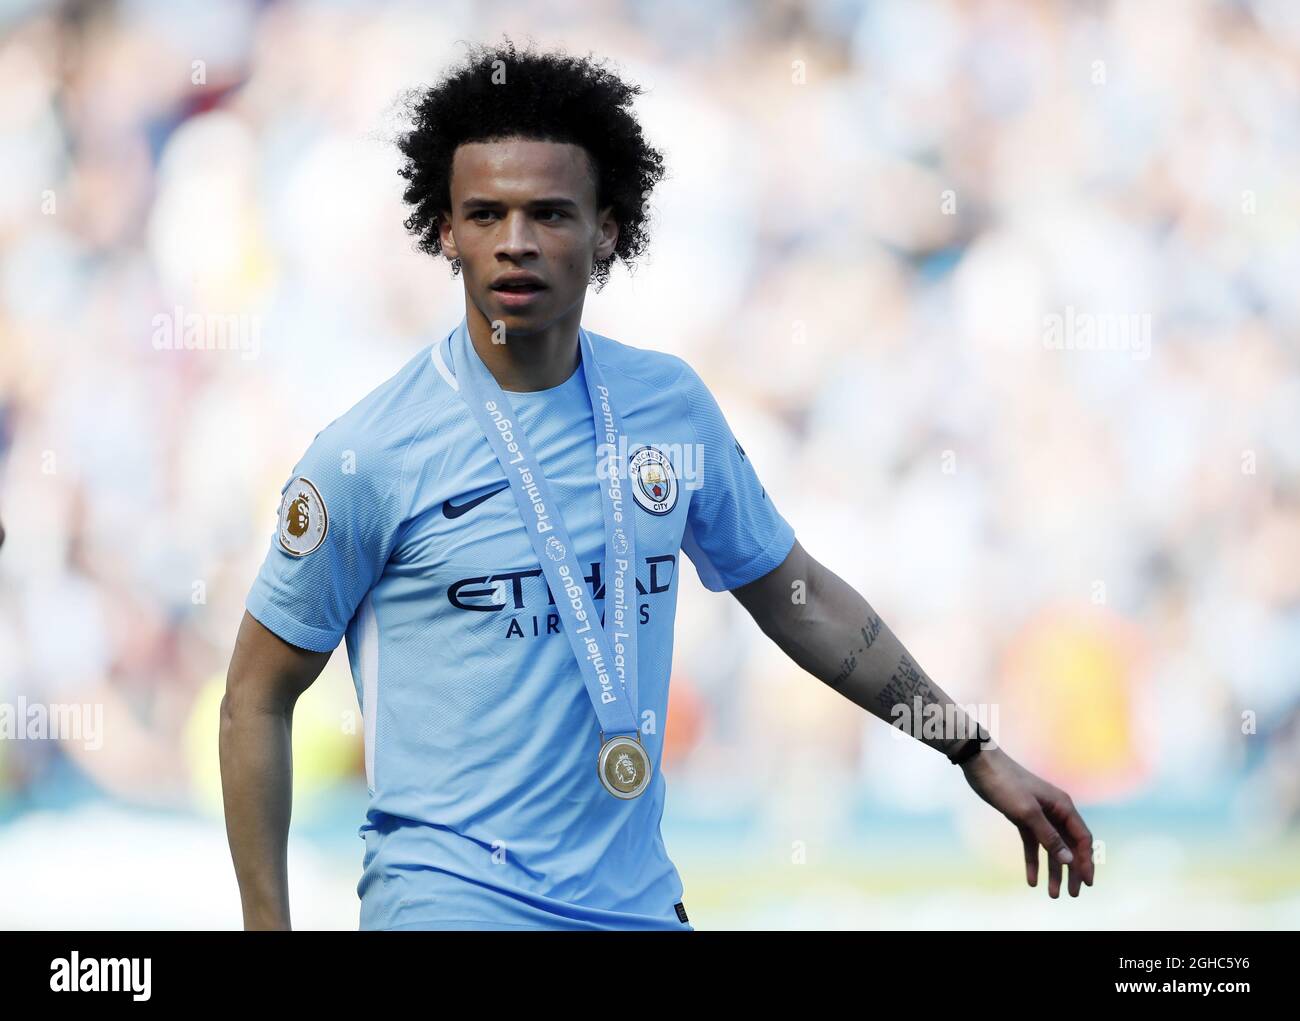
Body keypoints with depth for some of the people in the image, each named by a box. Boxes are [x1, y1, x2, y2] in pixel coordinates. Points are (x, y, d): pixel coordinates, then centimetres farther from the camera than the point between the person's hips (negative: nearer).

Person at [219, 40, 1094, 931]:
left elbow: (796, 596, 18)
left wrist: (977, 755, 19)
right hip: (449, 899, -5)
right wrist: (268, 926, -7)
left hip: (640, 899, 5)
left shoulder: (674, 404, 5)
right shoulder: (369, 455, -9)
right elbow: (258, 699, -2)